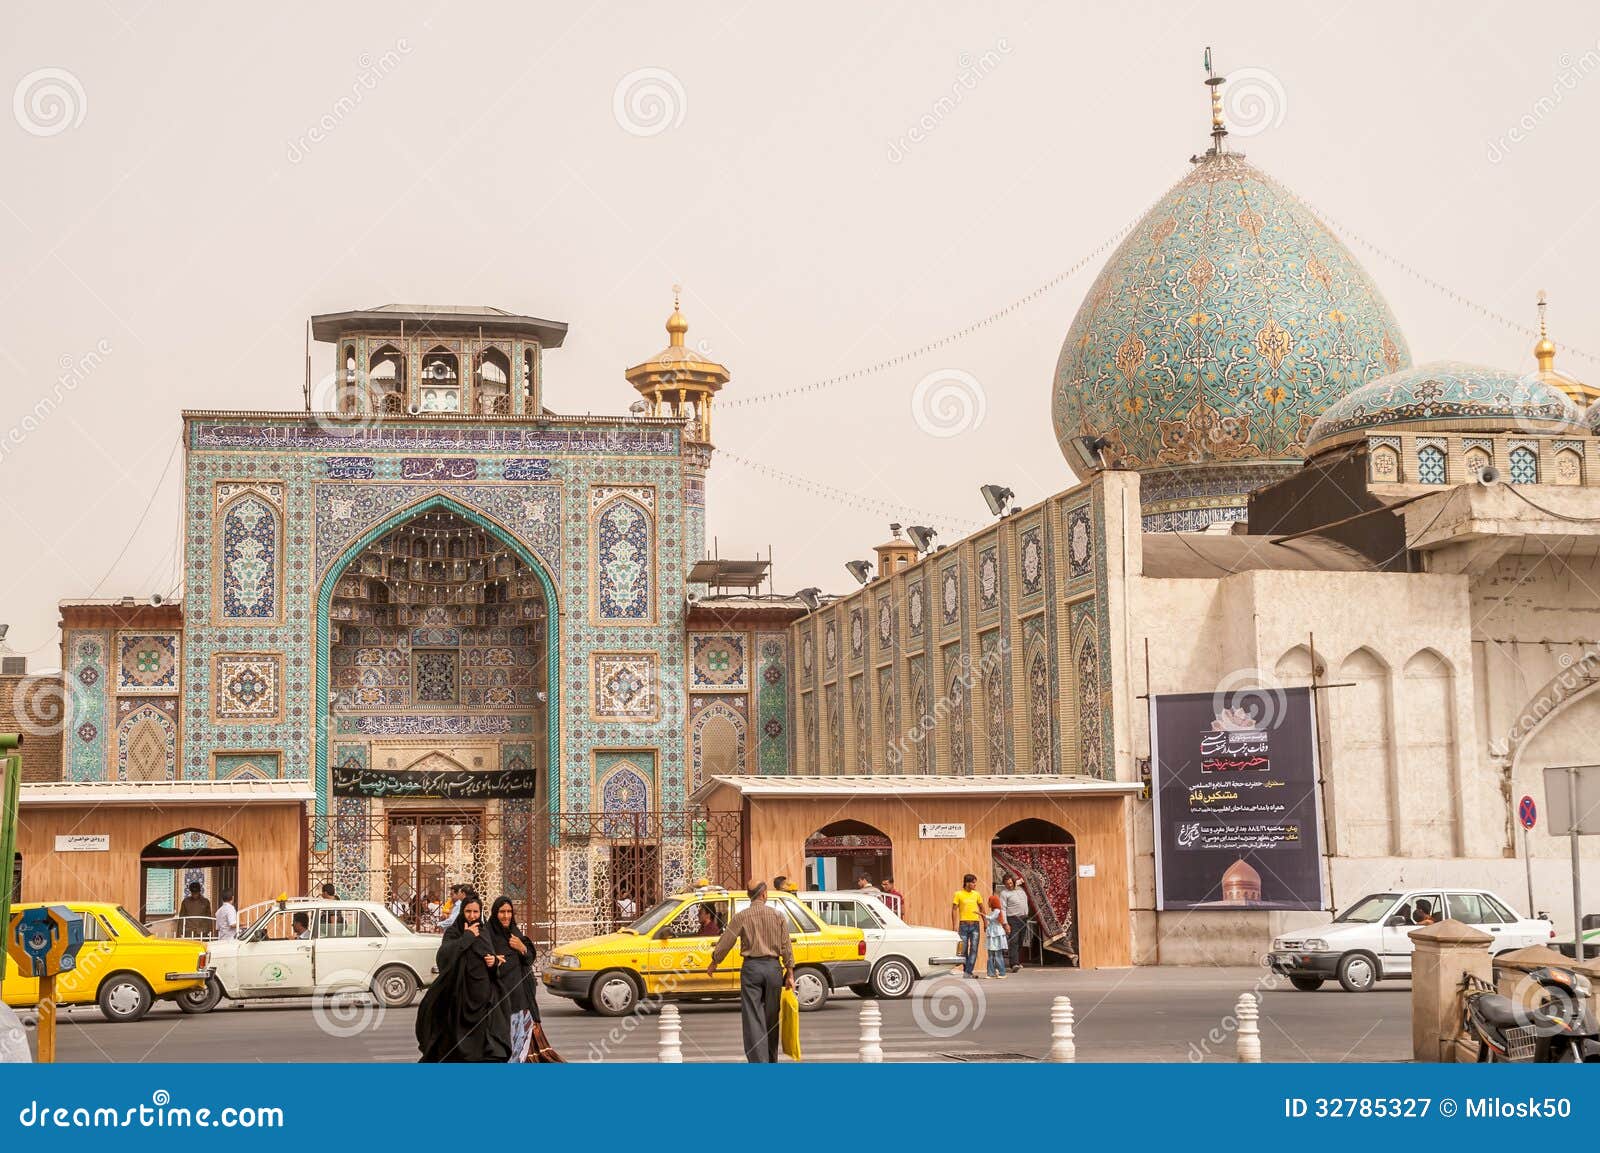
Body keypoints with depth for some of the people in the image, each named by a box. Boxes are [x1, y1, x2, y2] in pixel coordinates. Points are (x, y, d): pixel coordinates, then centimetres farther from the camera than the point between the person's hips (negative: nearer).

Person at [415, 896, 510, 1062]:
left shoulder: (483, 934, 13)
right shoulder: (453, 933, -1)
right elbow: (444, 954, -20)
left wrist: (494, 961, -3)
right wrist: (467, 937, -15)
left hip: (484, 994, 3)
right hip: (461, 992, -3)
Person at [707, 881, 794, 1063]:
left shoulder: (741, 916, -2)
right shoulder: (778, 915, 3)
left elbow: (725, 942, 2)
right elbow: (786, 947, 2)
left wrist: (714, 963, 18)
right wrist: (790, 973, 7)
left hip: (751, 968, -2)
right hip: (773, 967, 2)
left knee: (752, 1018, -3)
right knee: (771, 1018, 13)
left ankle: (758, 1061, -12)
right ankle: (771, 1061, 22)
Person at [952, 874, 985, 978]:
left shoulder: (976, 894, 9)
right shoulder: (958, 894, -1)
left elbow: (982, 909, 17)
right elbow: (954, 910, -1)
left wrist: (985, 923, 12)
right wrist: (955, 926, -8)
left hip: (975, 924, 3)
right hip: (964, 925, -3)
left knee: (974, 949, -4)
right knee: (963, 949, 2)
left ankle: (968, 972, -4)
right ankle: (965, 970, 14)